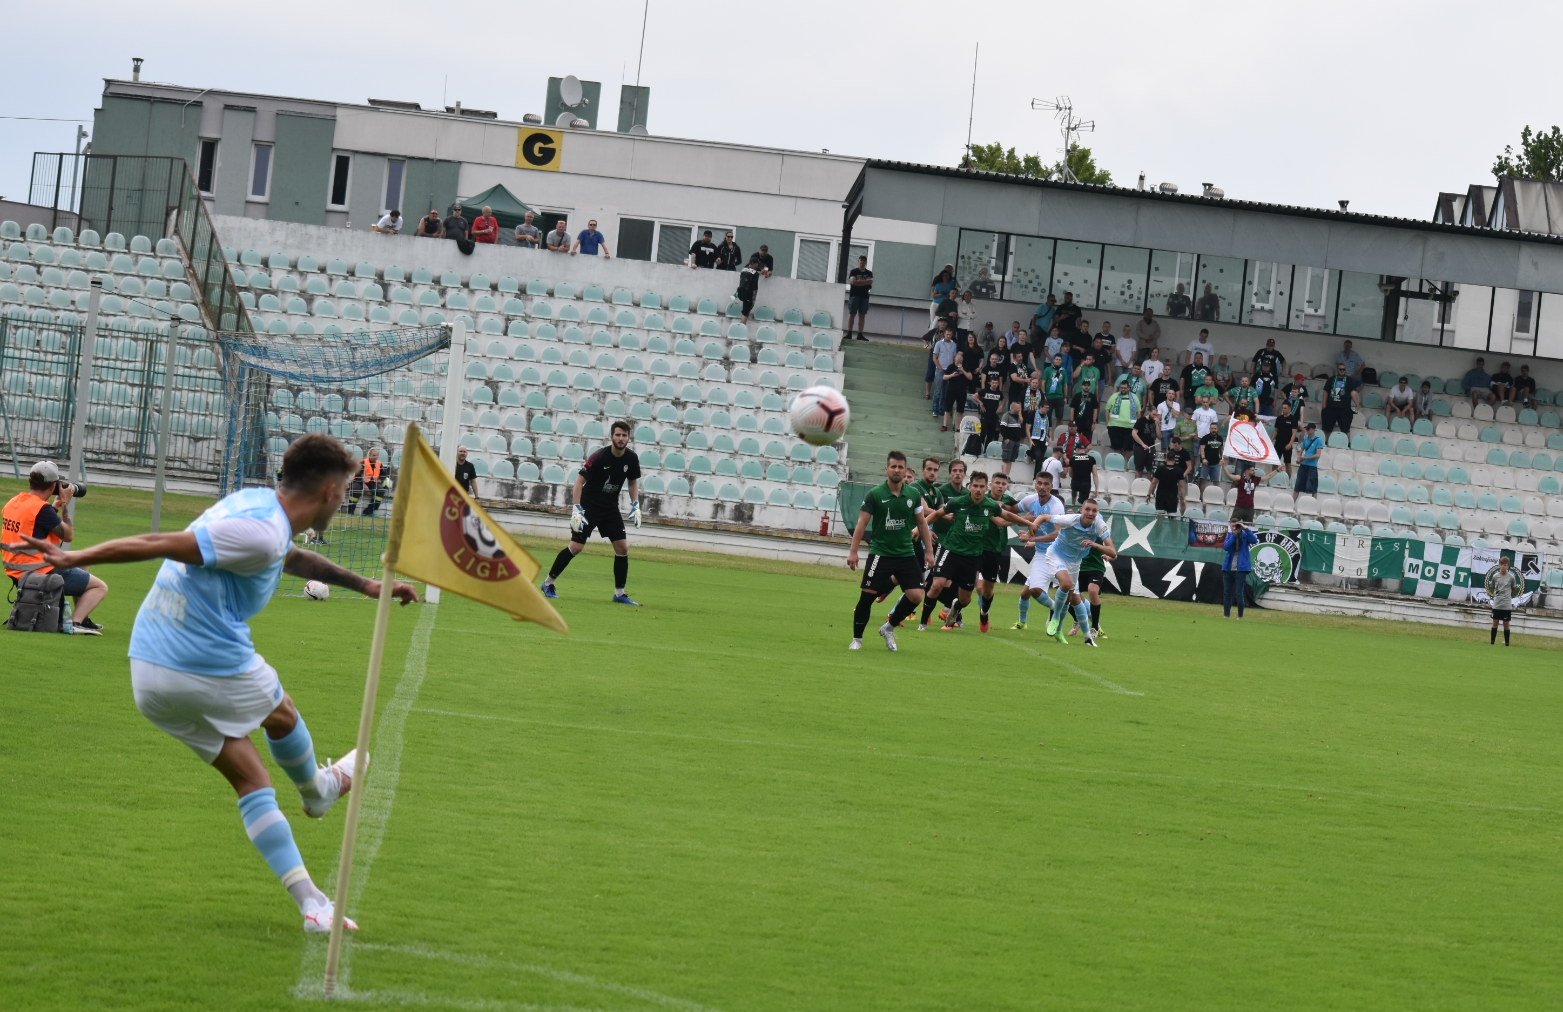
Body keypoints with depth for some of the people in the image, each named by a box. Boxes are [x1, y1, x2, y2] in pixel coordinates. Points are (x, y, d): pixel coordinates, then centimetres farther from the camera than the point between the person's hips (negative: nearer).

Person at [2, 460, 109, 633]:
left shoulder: (13, 502, 4)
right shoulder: (41, 509, -21)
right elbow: (68, 536, -11)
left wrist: (56, 506, 15)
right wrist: (65, 504, -3)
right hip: (42, 575, -9)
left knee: (79, 564, 32)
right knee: (100, 587, 1)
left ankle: (83, 619, 31)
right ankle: (74, 623, -15)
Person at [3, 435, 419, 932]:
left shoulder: (255, 501, 10)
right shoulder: (262, 534, -20)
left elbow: (293, 557, 32)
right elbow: (161, 544, -21)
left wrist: (362, 584, 39)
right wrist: (74, 559, -18)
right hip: (215, 667, -8)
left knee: (252, 782, 13)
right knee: (283, 715, 24)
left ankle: (311, 902, 11)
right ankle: (317, 791, 53)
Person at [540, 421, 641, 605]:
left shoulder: (631, 458, -5)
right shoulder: (599, 457, -20)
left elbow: (633, 481, 14)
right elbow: (580, 480, -17)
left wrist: (635, 506, 3)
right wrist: (576, 509, -23)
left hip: (611, 508, 5)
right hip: (588, 505, -5)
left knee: (623, 547, -5)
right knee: (576, 546, -10)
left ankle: (620, 593, 5)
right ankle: (549, 583, 6)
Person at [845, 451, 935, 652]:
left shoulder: (914, 494, 3)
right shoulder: (875, 494, -7)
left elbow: (922, 523, 11)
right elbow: (862, 524, -6)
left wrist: (929, 551, 6)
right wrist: (853, 551, -12)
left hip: (906, 553, 3)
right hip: (881, 553, -3)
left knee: (916, 595, -7)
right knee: (867, 596, -8)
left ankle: (889, 627, 16)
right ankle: (857, 639, 9)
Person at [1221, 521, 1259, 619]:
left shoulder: (1245, 535, 0)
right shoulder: (1229, 535, 8)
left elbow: (1254, 540, -20)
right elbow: (1226, 547, -9)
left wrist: (1246, 529, -22)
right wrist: (1234, 534, -14)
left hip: (1241, 568, -4)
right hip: (1228, 568, 4)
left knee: (1239, 593, -7)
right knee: (1227, 593, 8)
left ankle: (1240, 616, 1)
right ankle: (1226, 615, 16)